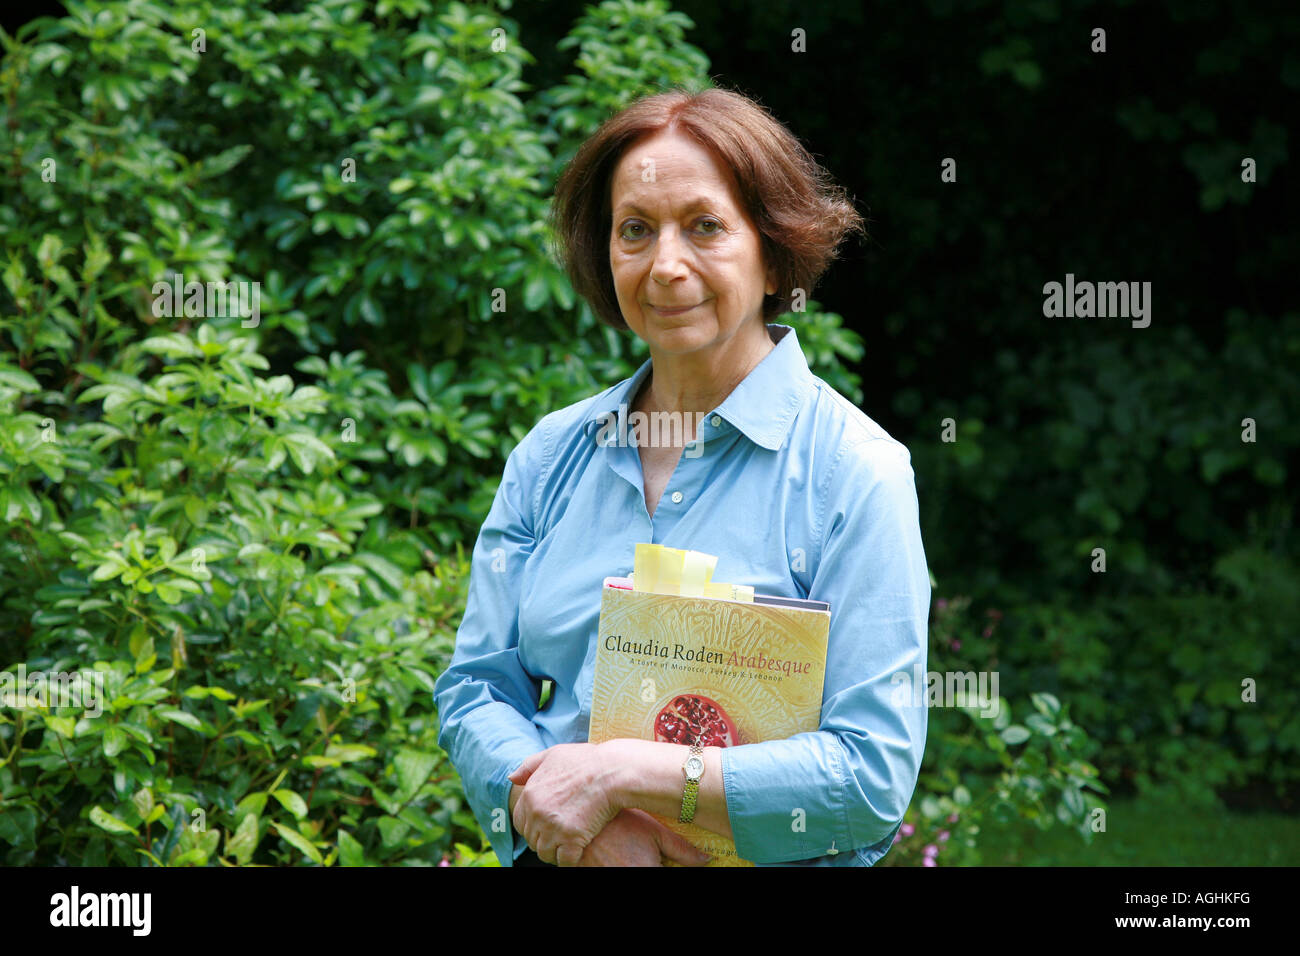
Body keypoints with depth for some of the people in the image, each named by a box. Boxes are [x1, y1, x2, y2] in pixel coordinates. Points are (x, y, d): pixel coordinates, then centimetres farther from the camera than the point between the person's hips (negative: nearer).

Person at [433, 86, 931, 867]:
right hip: (558, 863, 3)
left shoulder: (854, 470, -5)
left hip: (766, 864, -3)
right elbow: (477, 690, 7)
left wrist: (621, 777, -16)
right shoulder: (551, 456, 8)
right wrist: (573, 810, -11)